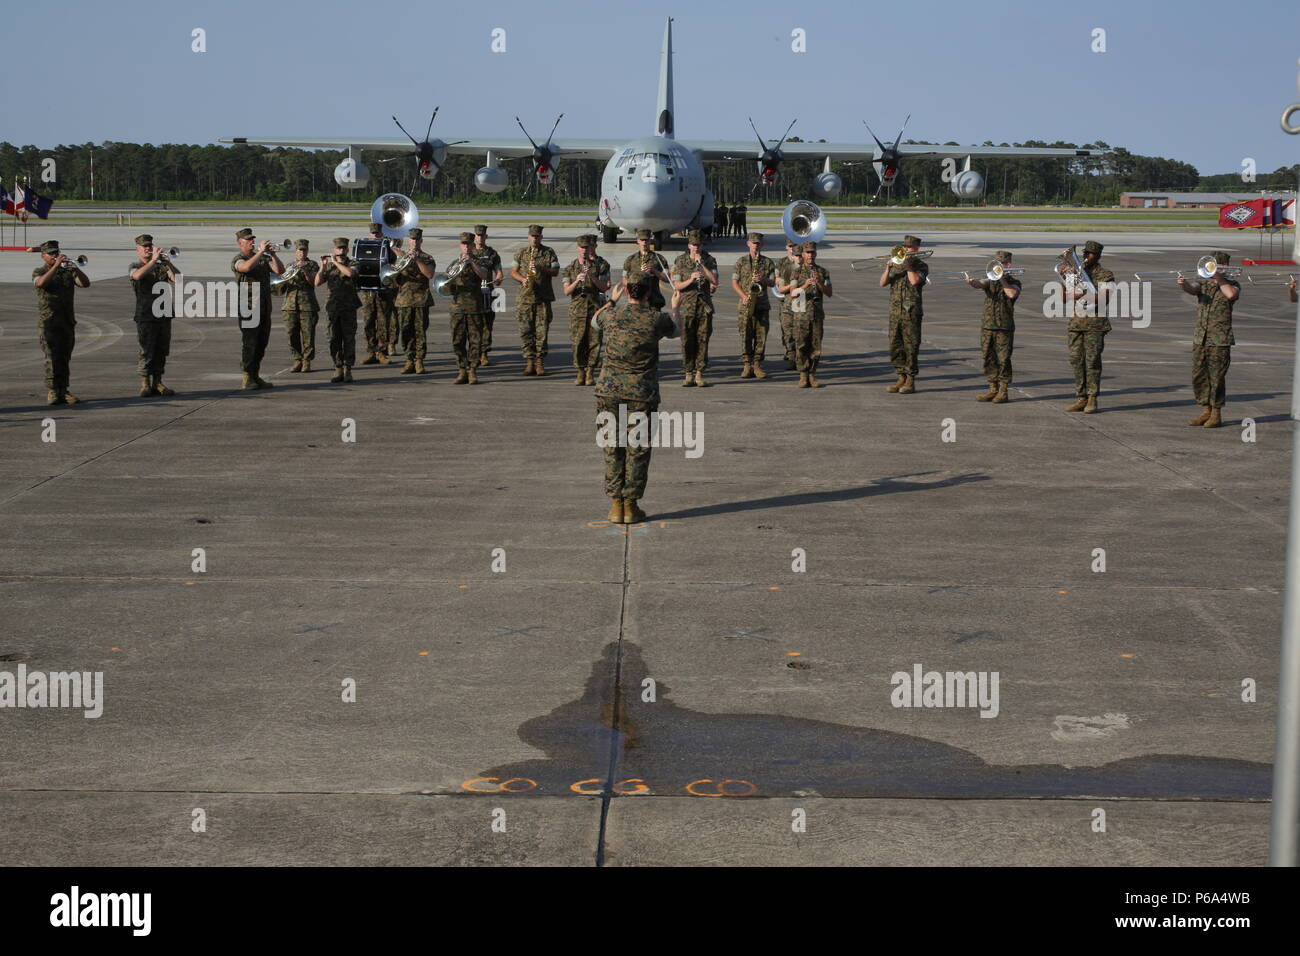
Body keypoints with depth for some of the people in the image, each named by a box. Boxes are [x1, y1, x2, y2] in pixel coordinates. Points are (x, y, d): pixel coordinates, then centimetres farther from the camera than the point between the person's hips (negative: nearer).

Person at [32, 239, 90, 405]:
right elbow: (41, 283, -20)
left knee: (65, 357, 4)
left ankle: (63, 390, 8)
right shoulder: (39, 272, 4)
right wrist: (56, 266, -24)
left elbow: (85, 283, -1)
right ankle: (52, 391, -9)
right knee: (52, 357, -10)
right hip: (48, 321, -4)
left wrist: (76, 269, -17)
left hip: (68, 321, 4)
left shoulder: (68, 271, 14)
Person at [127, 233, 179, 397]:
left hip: (164, 315, 4)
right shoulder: (134, 267, 3)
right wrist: (154, 259, -23)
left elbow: (177, 279, -1)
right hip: (145, 316, -4)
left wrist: (168, 262, -12)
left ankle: (157, 383, 13)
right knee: (146, 352, -6)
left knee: (162, 351, 6)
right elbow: (138, 275, -22)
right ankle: (145, 384, 0)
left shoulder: (162, 266, 14)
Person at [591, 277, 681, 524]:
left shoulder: (611, 315, 1)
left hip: (610, 391, 2)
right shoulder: (656, 318, -4)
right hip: (642, 394, -2)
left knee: (612, 448, 9)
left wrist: (611, 300, 43)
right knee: (638, 450, 6)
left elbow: (595, 320, 27)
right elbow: (675, 331, 20)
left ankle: (616, 506, 10)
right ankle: (631, 506, 7)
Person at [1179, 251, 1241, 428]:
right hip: (1199, 339, 4)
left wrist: (1218, 277, -10)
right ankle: (1205, 411, 17)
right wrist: (1183, 284, -31)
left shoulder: (1232, 284, 3)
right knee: (1198, 377, 6)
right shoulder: (1203, 284, 12)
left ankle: (1216, 414, 5)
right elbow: (1191, 289, -9)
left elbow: (1231, 294, -20)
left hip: (1220, 340, -4)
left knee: (1217, 378, -3)